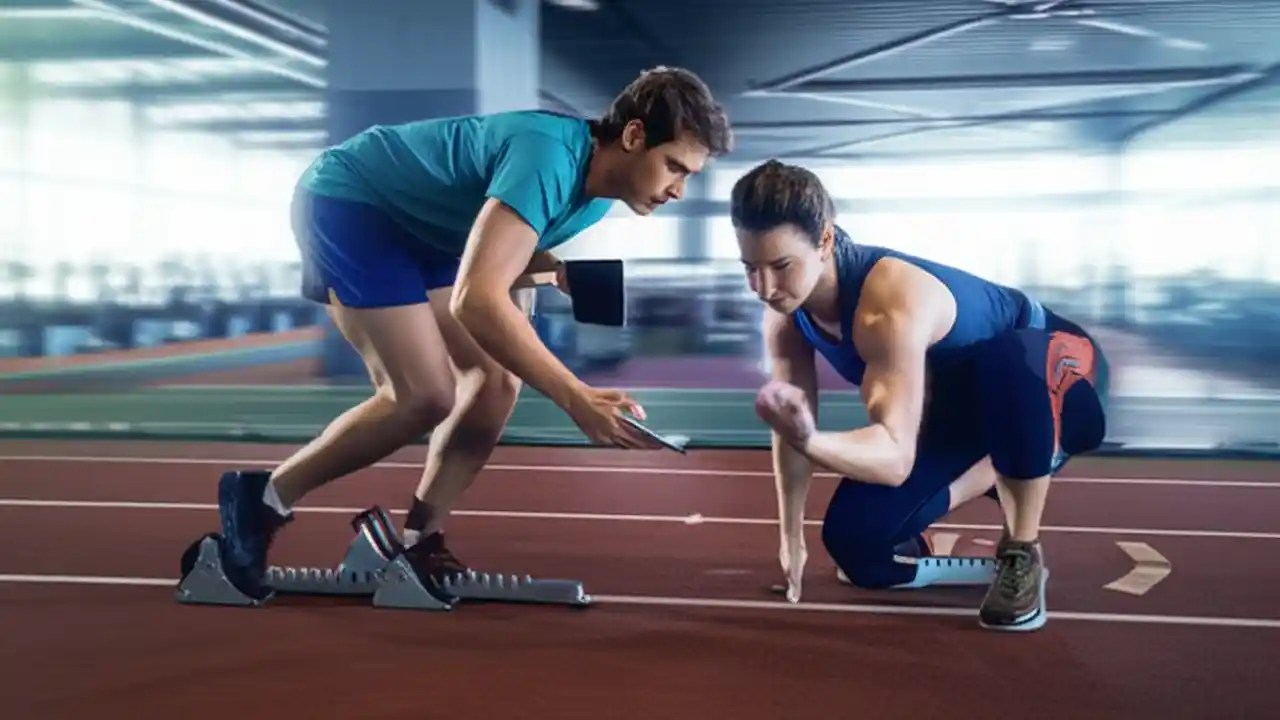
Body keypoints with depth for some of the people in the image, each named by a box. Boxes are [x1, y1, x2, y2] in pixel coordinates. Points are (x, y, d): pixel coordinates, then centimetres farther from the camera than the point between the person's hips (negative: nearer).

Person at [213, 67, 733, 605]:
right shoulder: (550, 157, -33)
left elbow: (497, 254, 14)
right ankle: (263, 497, -2)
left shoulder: (597, 194, -3)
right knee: (426, 395, -18)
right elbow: (477, 299, -42)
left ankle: (416, 543, 7)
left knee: (497, 378, -2)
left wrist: (557, 270, -8)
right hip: (345, 202, -9)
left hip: (415, 229, 9)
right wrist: (576, 398, -43)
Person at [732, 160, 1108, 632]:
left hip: (1058, 371, -7)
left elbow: (896, 458, -46)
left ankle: (1022, 555, -22)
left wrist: (811, 440, -64)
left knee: (1009, 365, -46)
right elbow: (792, 427, -3)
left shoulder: (892, 306, -40)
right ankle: (997, 471, 25)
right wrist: (791, 538, 1)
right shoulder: (784, 315, -16)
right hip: (957, 406, 7)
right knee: (856, 546, -2)